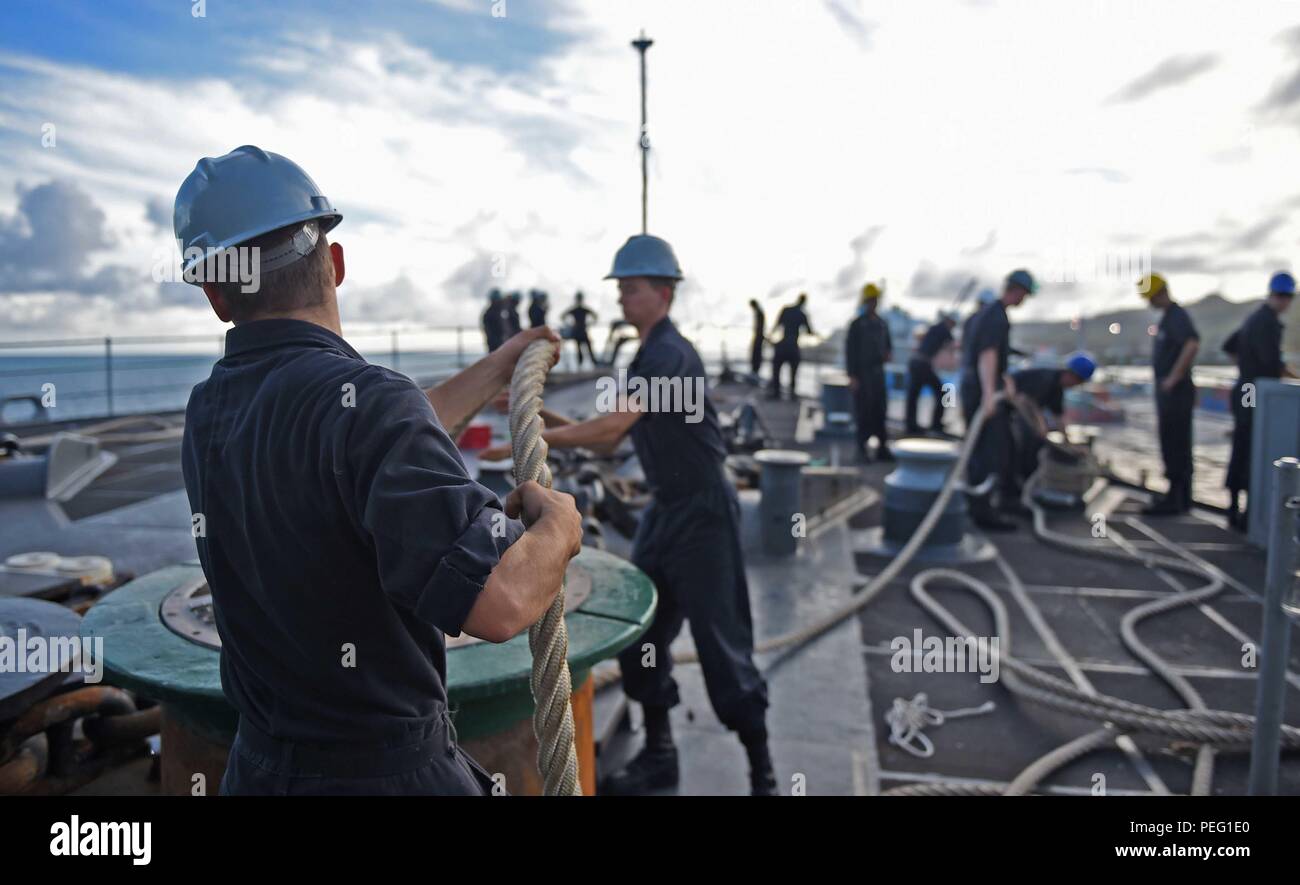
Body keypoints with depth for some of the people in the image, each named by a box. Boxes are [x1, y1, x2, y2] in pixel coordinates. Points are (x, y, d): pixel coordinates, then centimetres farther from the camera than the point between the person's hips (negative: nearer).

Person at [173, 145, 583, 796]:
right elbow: (497, 602, -36)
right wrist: (557, 524, -16)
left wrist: (498, 367, 22)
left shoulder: (206, 413, 0)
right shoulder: (361, 397, -26)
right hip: (390, 772, -6)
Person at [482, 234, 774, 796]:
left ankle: (761, 774, 15)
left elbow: (613, 425, -30)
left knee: (721, 644, -2)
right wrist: (544, 421, 3)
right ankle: (658, 755, 29)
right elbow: (612, 437, 13)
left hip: (703, 512, -9)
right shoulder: (645, 356, 12)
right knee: (640, 633, 13)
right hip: (664, 508, 9)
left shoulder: (671, 353, -18)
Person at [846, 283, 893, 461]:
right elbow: (850, 350, -8)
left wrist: (888, 353, -1)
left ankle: (882, 448, 13)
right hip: (862, 373, -6)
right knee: (863, 412, -4)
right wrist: (852, 376, -14)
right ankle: (862, 449, 4)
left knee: (880, 410, 6)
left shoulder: (882, 324, 14)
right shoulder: (857, 324, -4)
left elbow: (888, 344, 25)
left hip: (878, 372, 6)